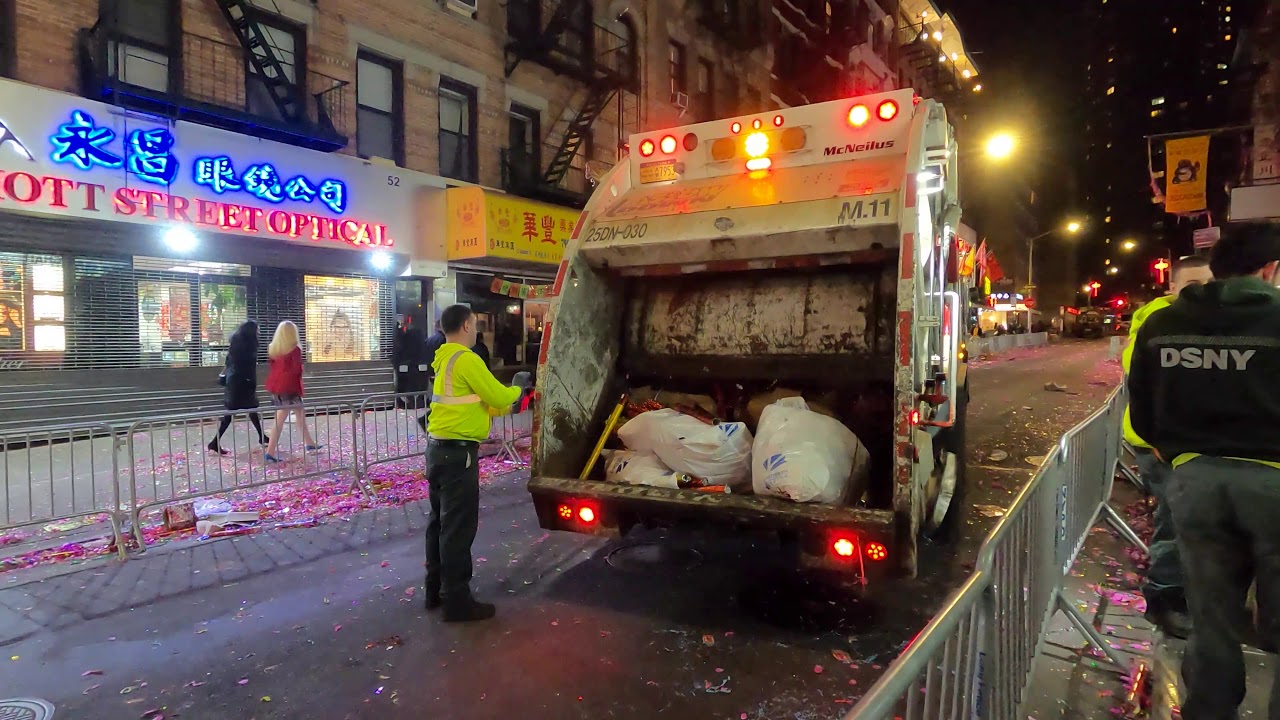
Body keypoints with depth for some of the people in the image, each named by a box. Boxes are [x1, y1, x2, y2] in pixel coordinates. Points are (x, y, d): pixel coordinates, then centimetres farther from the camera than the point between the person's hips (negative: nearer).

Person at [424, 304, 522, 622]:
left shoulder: (444, 360, 13)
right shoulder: (466, 359, -17)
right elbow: (500, 397, -12)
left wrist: (499, 407, 19)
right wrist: (515, 391, 9)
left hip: (439, 449, 10)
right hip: (457, 453, -10)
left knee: (440, 522, 17)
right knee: (458, 527, -3)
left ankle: (436, 590, 28)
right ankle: (457, 602, 5)